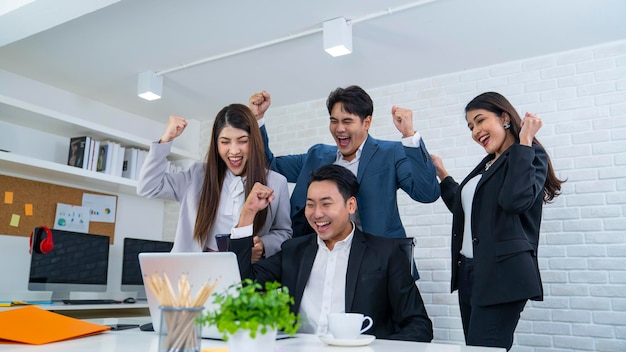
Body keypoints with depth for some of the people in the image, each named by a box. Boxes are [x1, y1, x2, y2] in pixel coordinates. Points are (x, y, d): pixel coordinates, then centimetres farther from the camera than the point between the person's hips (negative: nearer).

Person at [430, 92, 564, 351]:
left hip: (501, 273, -8)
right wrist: (442, 174, 26)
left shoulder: (530, 156, -2)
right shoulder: (486, 164, 19)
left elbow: (515, 199, -23)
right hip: (468, 271, 8)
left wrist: (524, 142, -15)